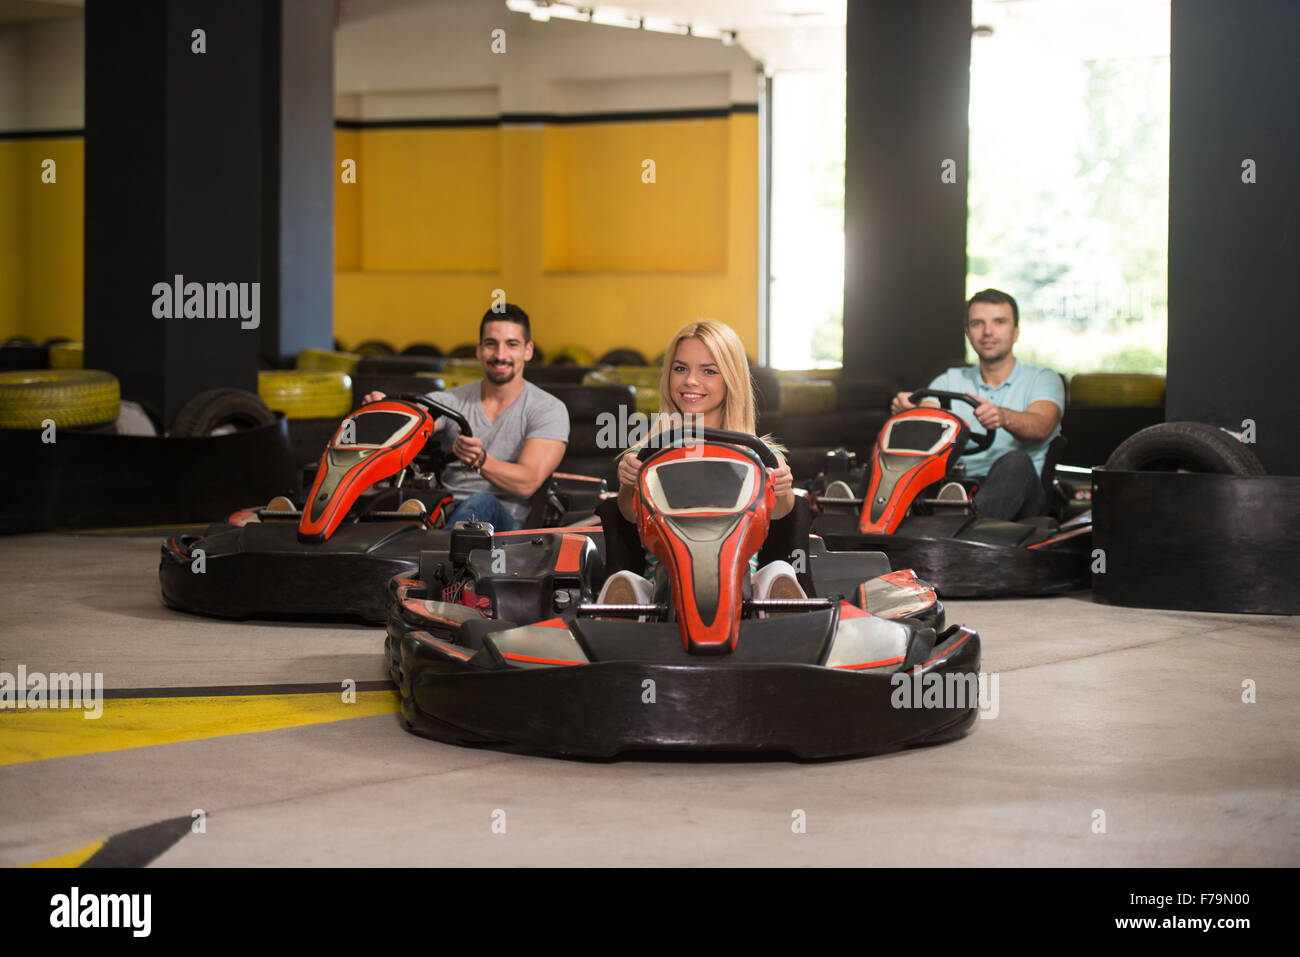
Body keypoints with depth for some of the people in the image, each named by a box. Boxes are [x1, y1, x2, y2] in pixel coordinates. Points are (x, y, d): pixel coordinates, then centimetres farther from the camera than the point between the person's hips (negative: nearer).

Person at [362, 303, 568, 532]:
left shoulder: (549, 409, 5)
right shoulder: (452, 401, 15)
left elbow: (527, 483, -9)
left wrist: (480, 460, -29)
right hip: (445, 516, 3)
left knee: (481, 503, -38)